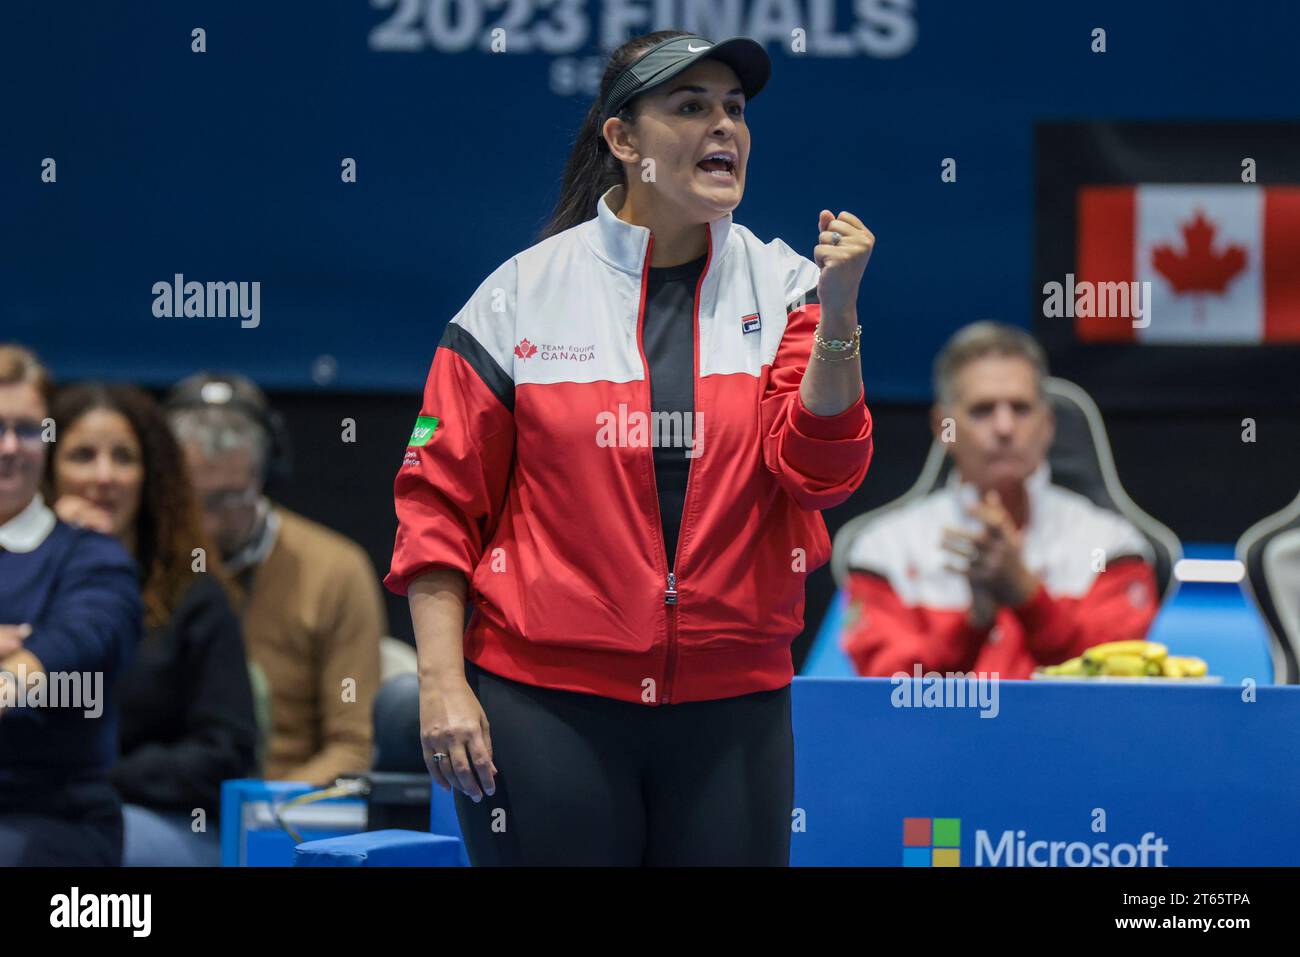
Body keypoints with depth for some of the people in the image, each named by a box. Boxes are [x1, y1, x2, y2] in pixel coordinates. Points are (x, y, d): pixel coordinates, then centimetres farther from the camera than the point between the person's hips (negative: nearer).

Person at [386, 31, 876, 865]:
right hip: (544, 707, -2)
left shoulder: (784, 287, 5)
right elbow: (440, 499, 2)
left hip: (733, 710, 2)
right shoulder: (524, 294, 0)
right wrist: (442, 683, -5)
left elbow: (818, 473, -7)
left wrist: (837, 314, -19)